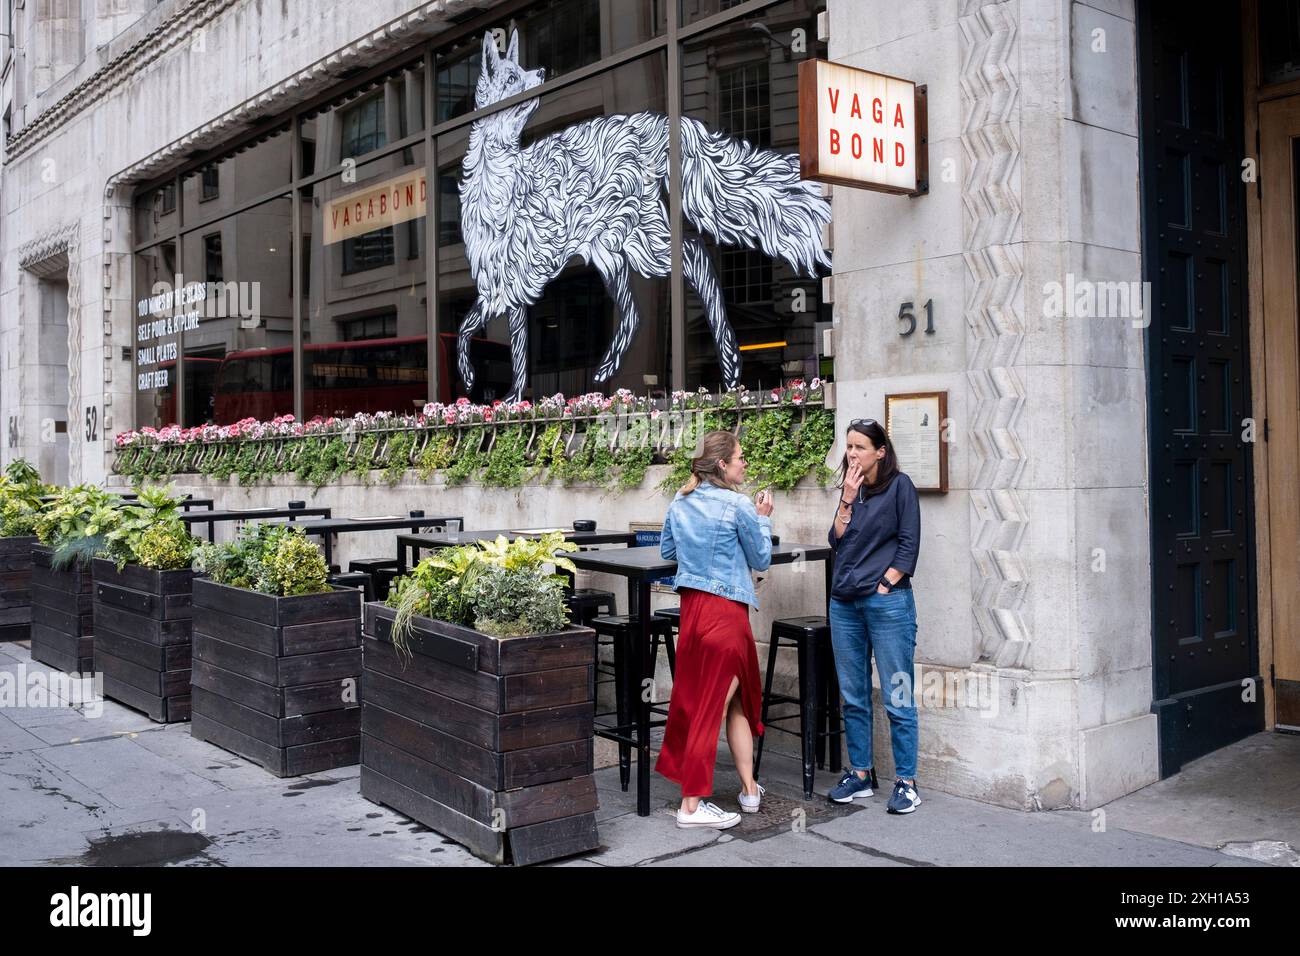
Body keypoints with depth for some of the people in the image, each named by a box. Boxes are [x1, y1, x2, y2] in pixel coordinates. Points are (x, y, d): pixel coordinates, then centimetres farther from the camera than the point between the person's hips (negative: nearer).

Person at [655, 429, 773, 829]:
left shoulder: (679, 503, 7)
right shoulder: (739, 506, -12)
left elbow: (666, 550, 20)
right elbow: (761, 560, -1)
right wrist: (763, 520, 11)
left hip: (691, 607, 7)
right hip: (726, 610, -7)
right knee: (713, 706, 0)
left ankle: (749, 788, 26)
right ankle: (692, 806, 5)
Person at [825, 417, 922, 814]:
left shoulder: (899, 486, -2)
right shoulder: (851, 489, 15)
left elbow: (908, 544, -6)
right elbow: (837, 540, 6)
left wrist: (885, 585, -11)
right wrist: (847, 500, -3)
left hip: (887, 602, -6)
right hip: (845, 603, 6)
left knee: (897, 698, -2)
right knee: (853, 697, 11)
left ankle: (906, 782, 5)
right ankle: (860, 774, 21)